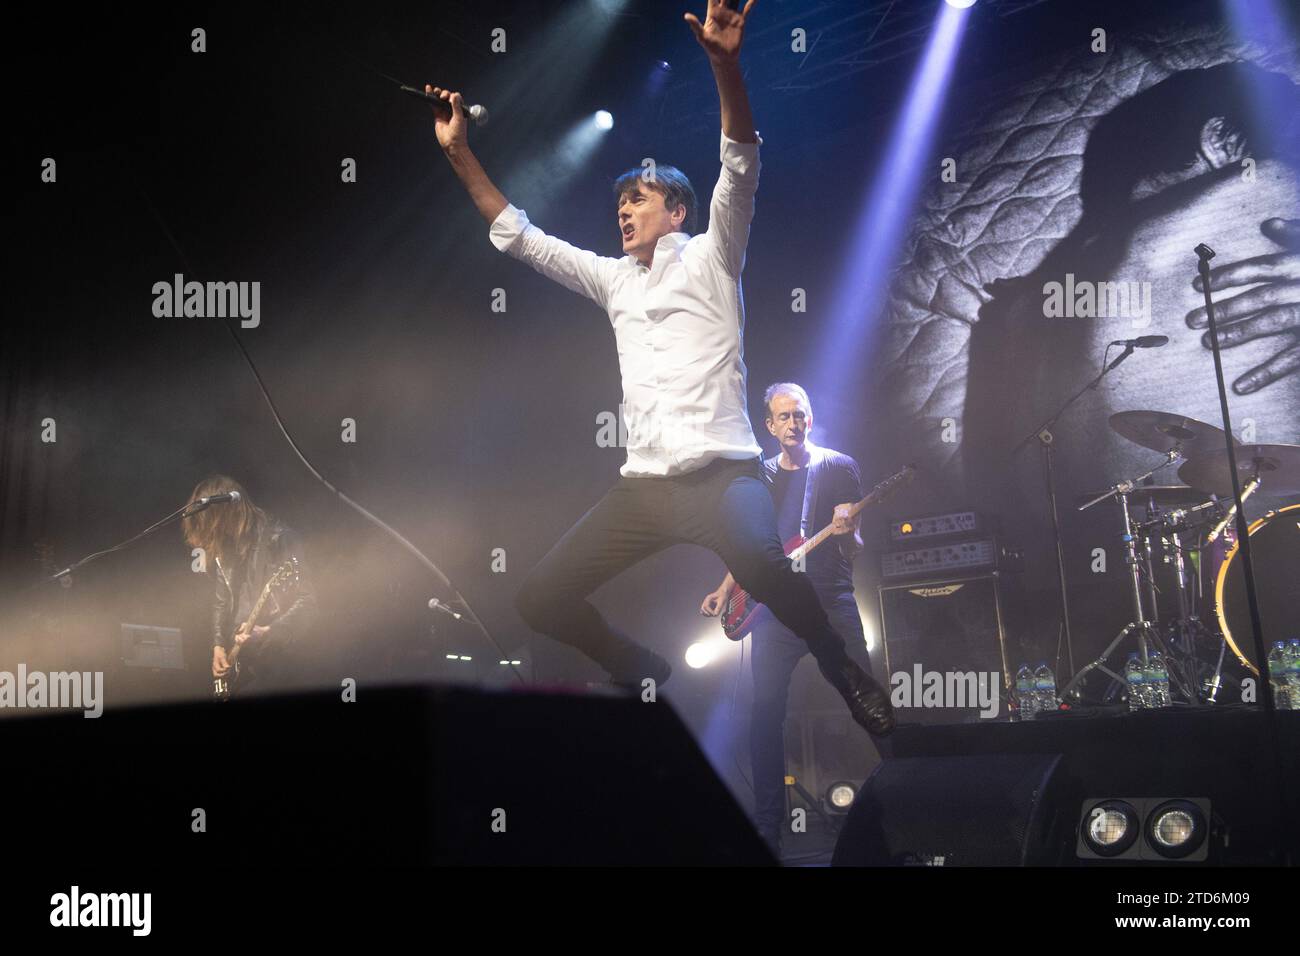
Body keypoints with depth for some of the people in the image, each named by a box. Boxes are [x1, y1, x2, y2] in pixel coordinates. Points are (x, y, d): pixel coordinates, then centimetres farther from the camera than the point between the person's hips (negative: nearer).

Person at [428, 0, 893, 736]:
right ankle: (643, 673, 24)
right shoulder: (612, 279, 20)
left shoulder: (710, 260, 6)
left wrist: (725, 64, -24)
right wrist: (459, 152, 14)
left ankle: (844, 672, -10)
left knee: (762, 567, -36)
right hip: (643, 486, 6)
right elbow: (518, 235, 22)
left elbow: (742, 169, -9)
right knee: (541, 598, -1)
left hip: (724, 474, -6)